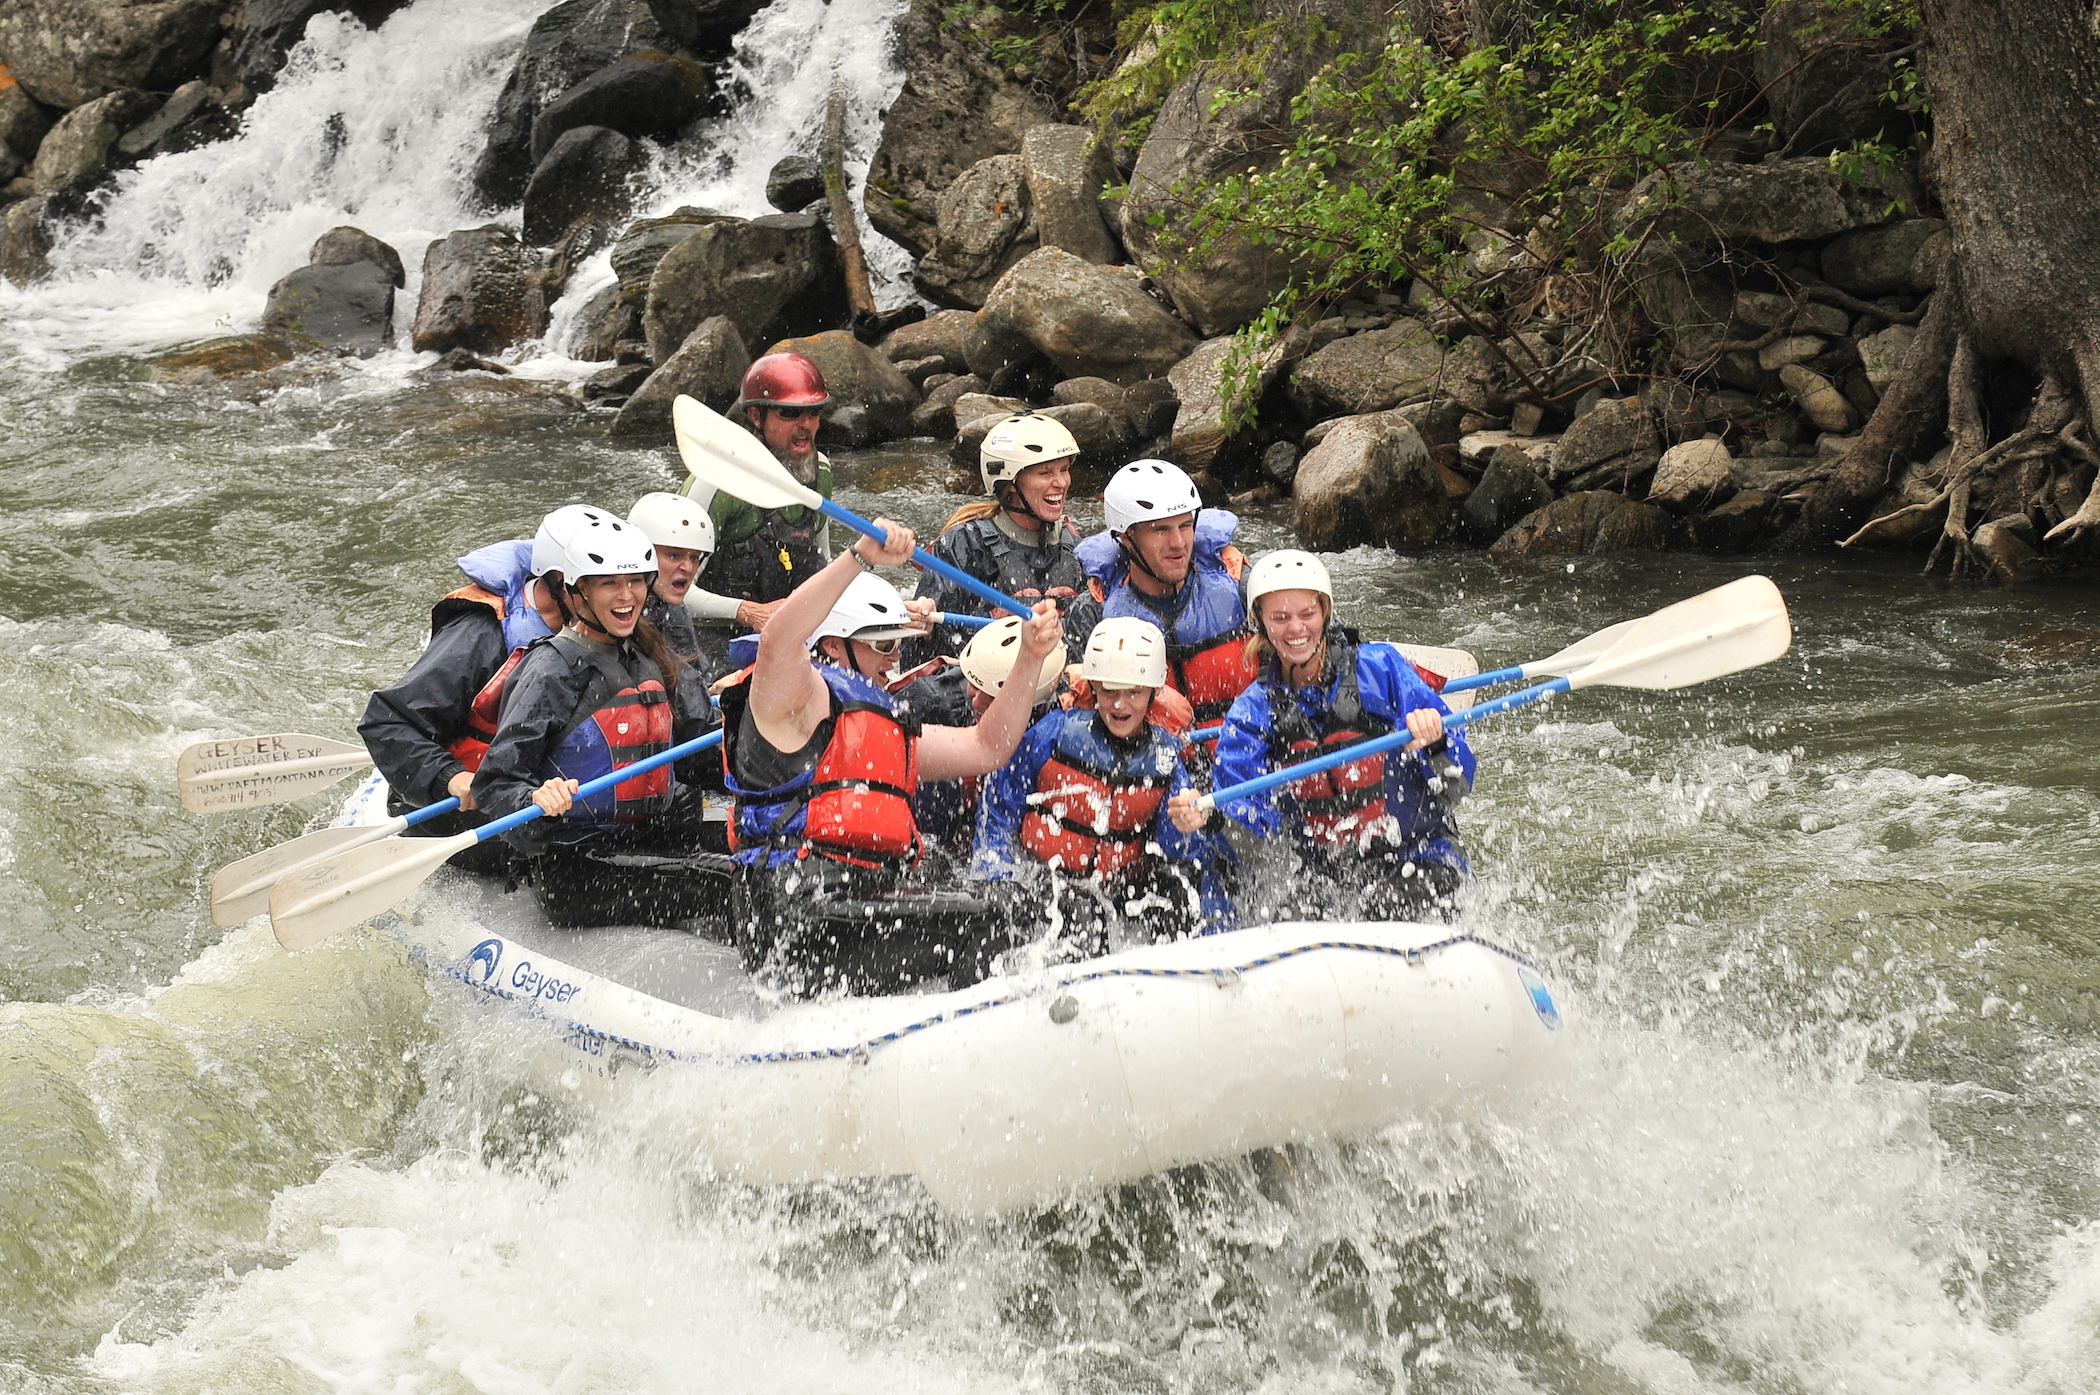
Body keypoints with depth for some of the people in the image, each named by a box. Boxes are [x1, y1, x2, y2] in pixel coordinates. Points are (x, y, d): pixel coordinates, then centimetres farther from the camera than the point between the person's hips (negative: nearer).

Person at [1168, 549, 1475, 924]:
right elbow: (1259, 811, -9)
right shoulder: (1253, 711, 5)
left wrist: (1435, 743, -31)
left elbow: (1456, 787, -8)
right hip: (1324, 874, 3)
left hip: (1418, 862, -3)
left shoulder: (1380, 667, -4)